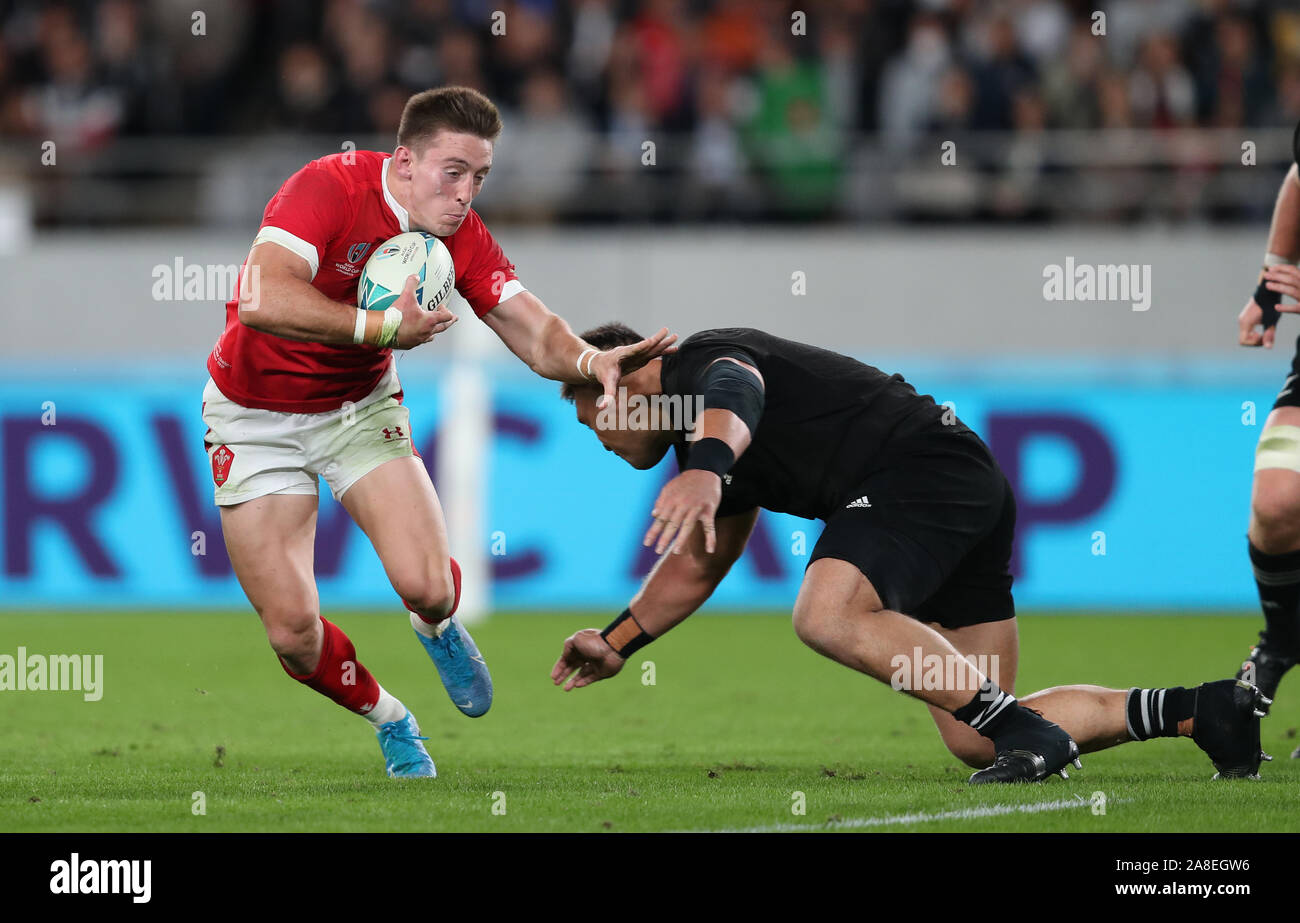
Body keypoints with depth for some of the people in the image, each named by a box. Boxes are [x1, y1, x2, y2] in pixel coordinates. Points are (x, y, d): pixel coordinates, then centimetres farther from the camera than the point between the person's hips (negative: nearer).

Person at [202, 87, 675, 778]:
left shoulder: (461, 239, -11)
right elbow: (262, 301, -41)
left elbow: (537, 336, -15)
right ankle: (386, 717, 22)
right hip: (258, 415, -3)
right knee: (293, 631, -10)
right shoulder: (327, 188, -28)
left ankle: (438, 627, 22)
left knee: (427, 585, -18)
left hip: (359, 407, 3)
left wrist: (592, 360, -37)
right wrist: (386, 326, -41)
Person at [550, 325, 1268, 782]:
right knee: (974, 743, 2)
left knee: (827, 616, -33)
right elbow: (699, 563, 41)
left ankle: (1021, 728, -30)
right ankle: (1205, 709, 4)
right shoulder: (697, 445, 27)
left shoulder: (699, 363, -5)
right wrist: (616, 642, 35)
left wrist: (706, 471, -53)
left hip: (926, 467, -10)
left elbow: (734, 394, -32)